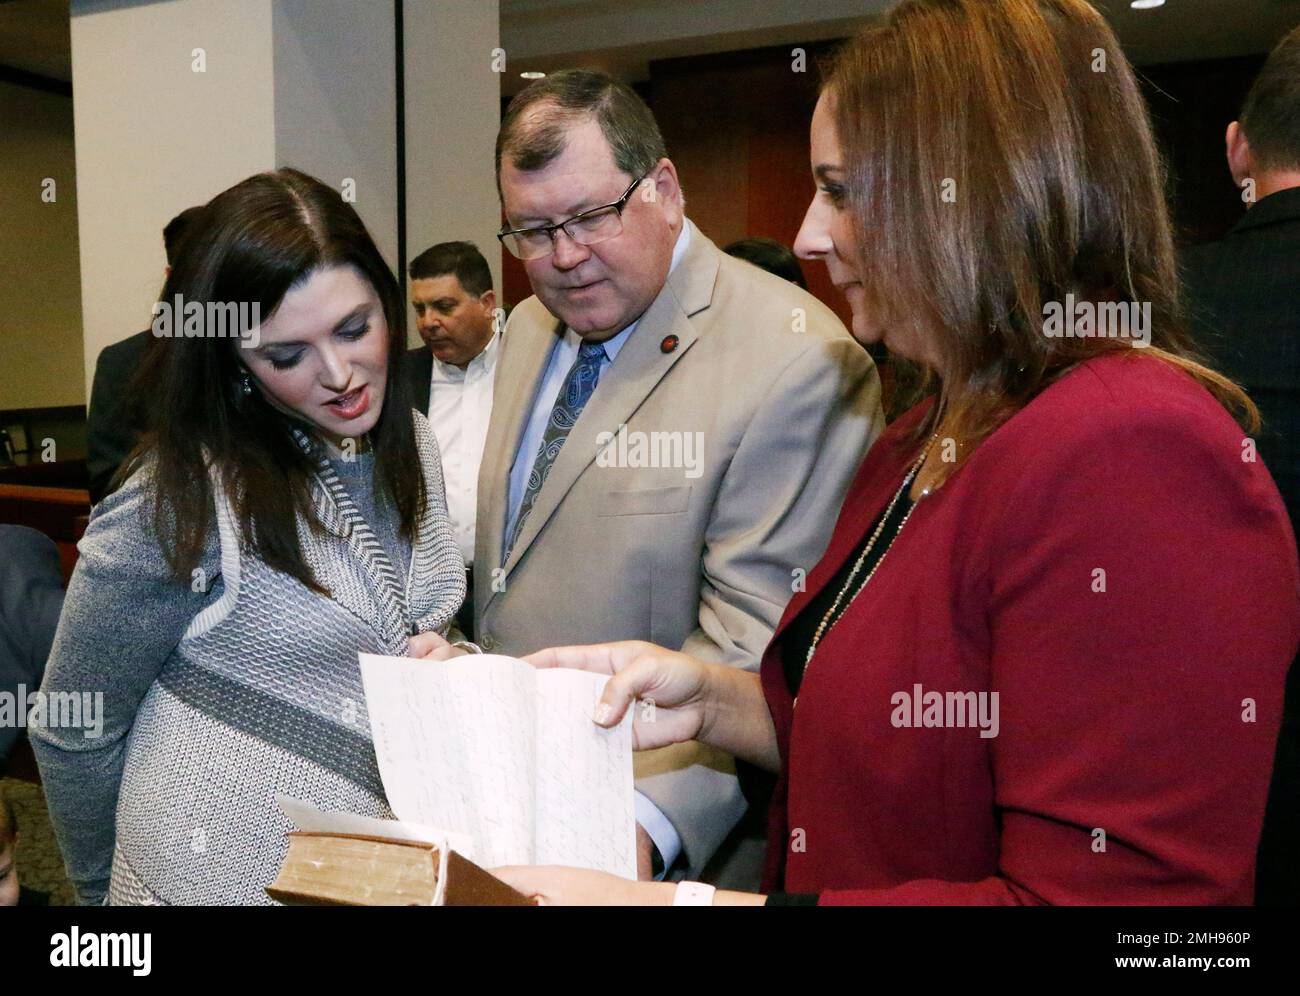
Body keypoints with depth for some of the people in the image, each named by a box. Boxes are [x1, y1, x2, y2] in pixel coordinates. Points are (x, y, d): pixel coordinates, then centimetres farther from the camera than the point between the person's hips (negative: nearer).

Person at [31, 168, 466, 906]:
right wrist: (107, 890, 1)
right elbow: (72, 735, -10)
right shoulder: (180, 507, -22)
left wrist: (442, 658, -9)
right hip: (230, 875, -5)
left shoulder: (413, 443, -5)